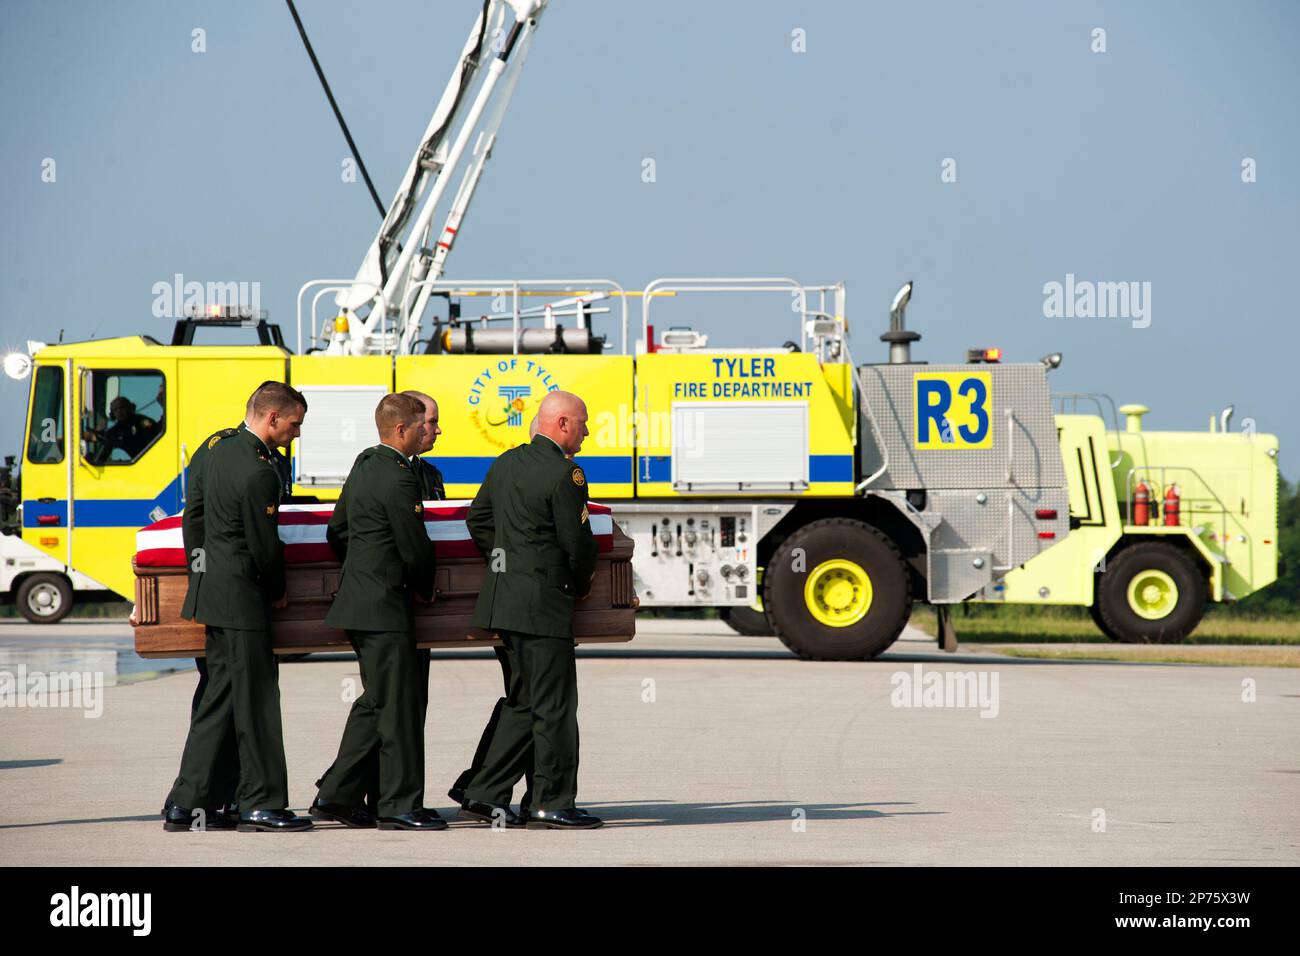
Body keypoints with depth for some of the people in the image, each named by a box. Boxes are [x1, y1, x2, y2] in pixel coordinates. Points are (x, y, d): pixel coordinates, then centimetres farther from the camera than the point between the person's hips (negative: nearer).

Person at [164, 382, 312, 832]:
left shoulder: (221, 450, 10)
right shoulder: (259, 473, -20)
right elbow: (265, 546, -16)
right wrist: (278, 590, 3)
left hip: (212, 591, 9)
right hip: (242, 597, -9)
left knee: (219, 696, 12)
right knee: (255, 698, -2)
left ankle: (188, 802, 13)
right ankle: (261, 803, 2)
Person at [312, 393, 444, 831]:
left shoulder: (364, 465, 12)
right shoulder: (398, 480, -18)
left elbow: (336, 532, 20)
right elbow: (416, 550, -14)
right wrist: (427, 588, 5)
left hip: (357, 602, 10)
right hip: (384, 608, -10)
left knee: (376, 701, 15)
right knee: (398, 704, -4)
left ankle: (337, 795, 16)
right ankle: (399, 805, -2)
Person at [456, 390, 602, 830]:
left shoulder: (506, 463, 11)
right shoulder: (565, 474, -15)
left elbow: (478, 520, 18)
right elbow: (578, 542, -13)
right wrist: (582, 583, 6)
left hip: (504, 596, 9)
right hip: (544, 601, -9)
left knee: (523, 701, 15)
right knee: (554, 704, -2)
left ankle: (485, 795, 14)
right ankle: (551, 803, 1)